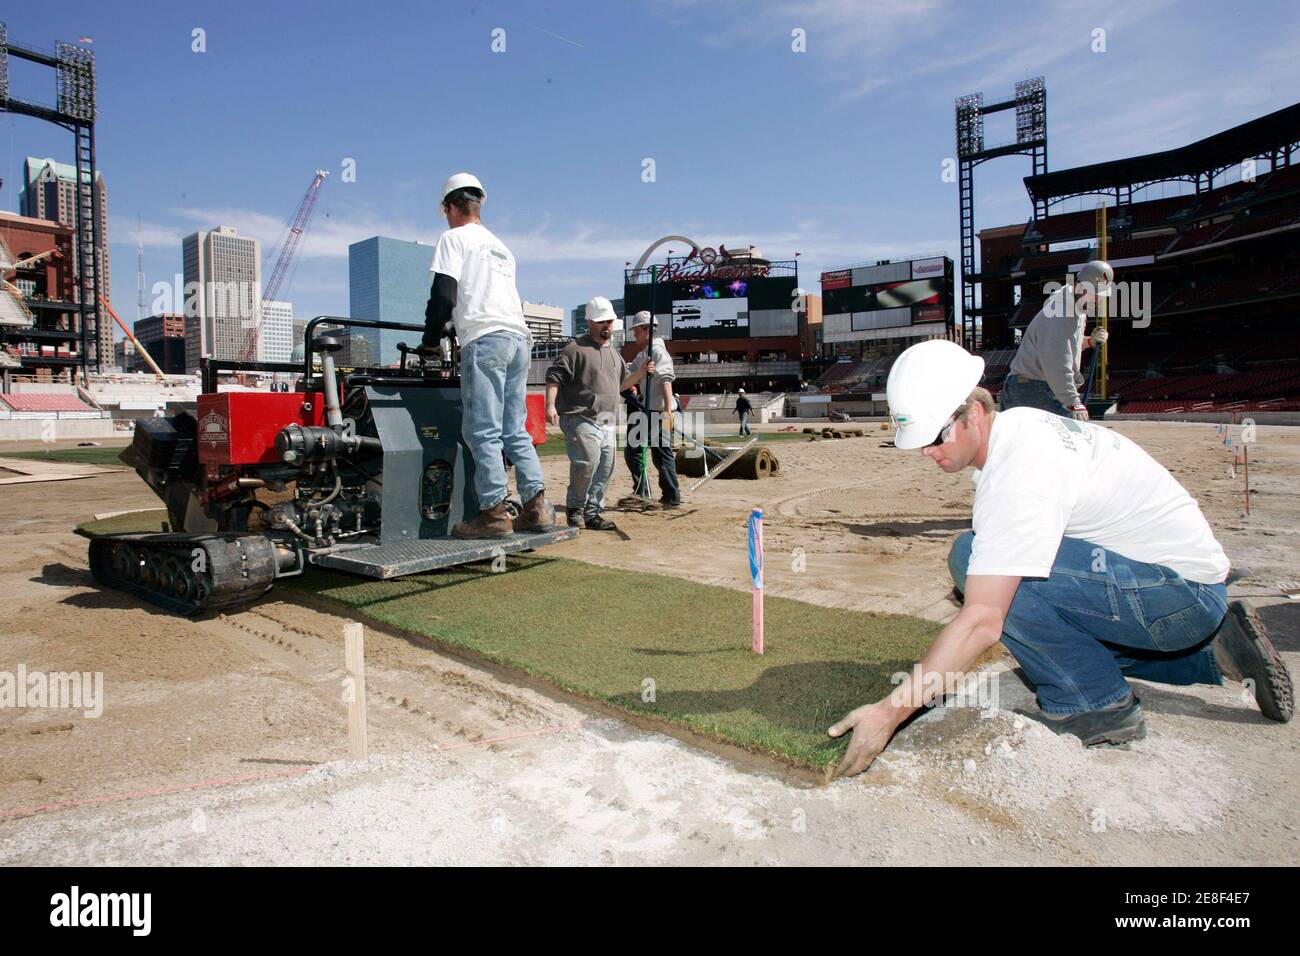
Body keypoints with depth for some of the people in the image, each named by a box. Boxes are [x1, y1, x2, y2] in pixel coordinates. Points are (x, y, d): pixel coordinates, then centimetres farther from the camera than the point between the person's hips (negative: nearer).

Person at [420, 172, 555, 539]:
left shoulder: (454, 238, 5)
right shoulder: (500, 246, 28)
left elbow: (444, 293, -6)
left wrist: (431, 340, 5)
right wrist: (453, 329, 37)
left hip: (485, 341, -7)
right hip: (519, 338, 8)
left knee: (483, 431, -6)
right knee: (515, 431, 9)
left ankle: (494, 513, -8)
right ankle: (537, 507, 5)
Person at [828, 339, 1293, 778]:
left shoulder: (1018, 477, -27)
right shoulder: (1016, 423, 1)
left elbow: (980, 624, -31)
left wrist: (889, 712, -29)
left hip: (1182, 591, -10)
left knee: (972, 555, -24)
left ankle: (1097, 705, -9)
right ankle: (1210, 653, 22)